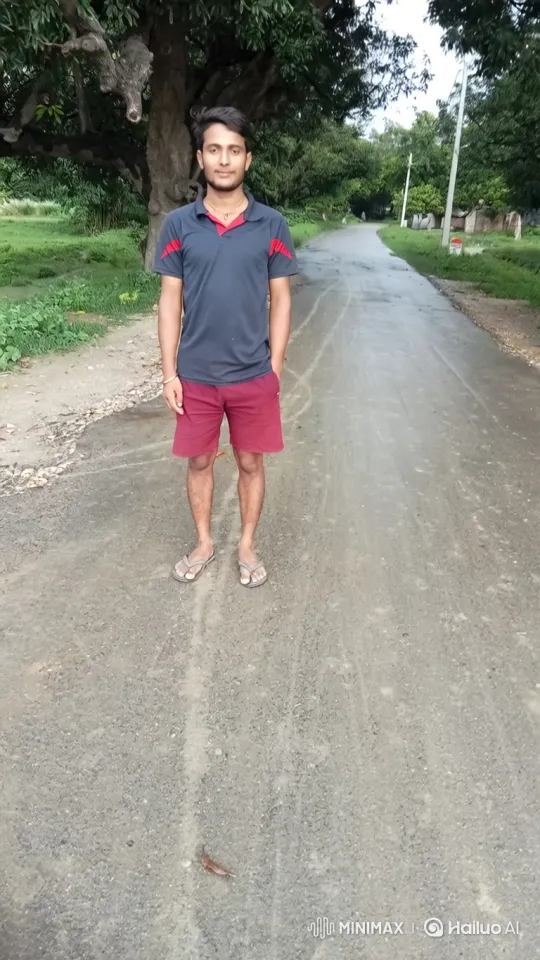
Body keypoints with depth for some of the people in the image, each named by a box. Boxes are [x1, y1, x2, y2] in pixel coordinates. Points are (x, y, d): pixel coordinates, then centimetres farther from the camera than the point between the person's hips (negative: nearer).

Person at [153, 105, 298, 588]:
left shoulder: (272, 225, -2)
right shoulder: (178, 224, -1)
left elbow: (280, 300, 1)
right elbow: (170, 301, 1)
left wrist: (275, 368, -3)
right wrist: (169, 372, -3)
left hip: (253, 375, 0)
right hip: (196, 375, 1)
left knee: (251, 463, 11)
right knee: (199, 462, 13)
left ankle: (248, 545, 31)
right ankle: (204, 542, 34)